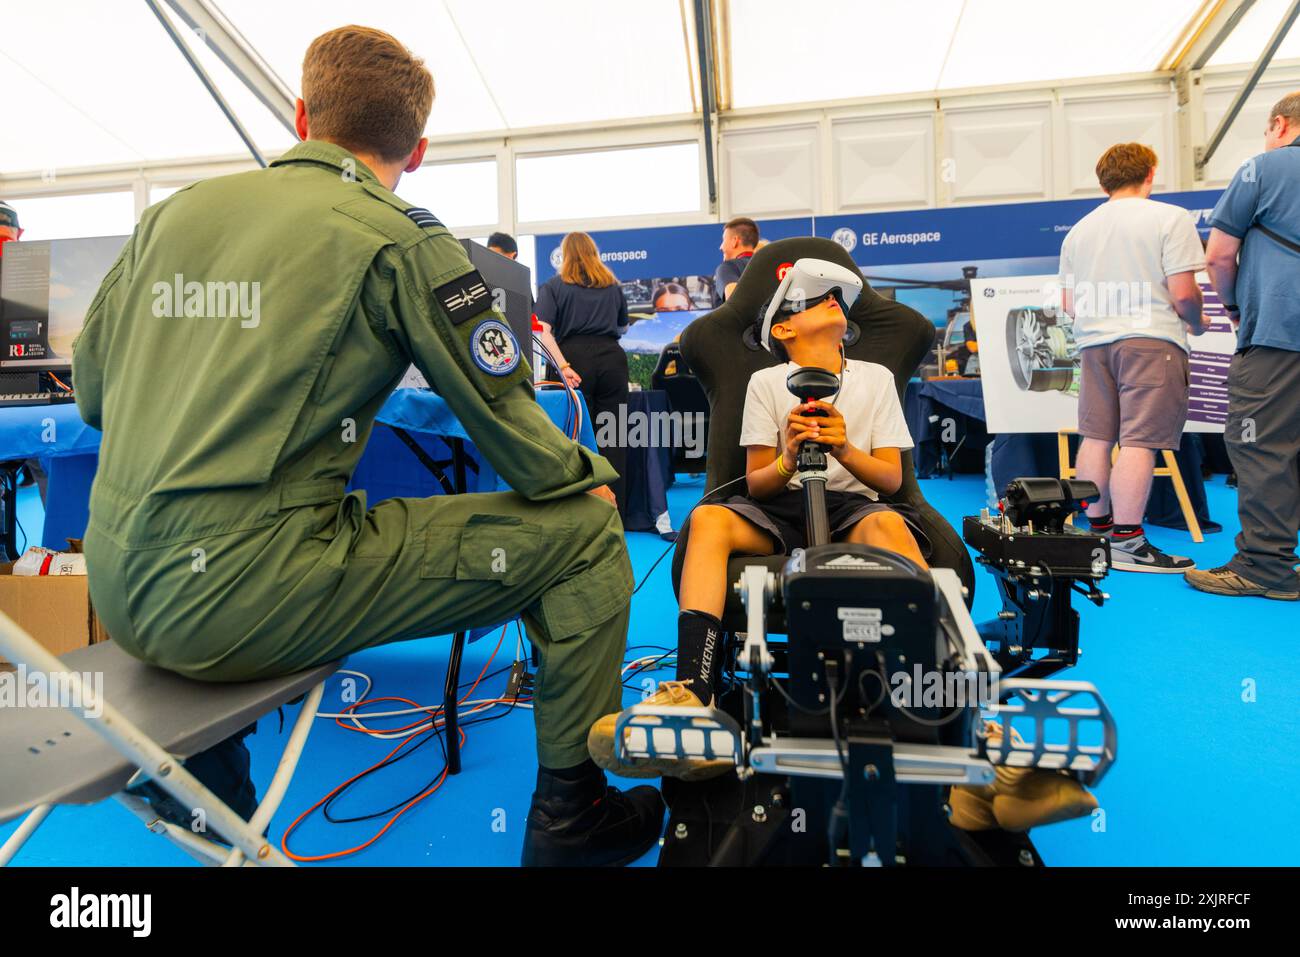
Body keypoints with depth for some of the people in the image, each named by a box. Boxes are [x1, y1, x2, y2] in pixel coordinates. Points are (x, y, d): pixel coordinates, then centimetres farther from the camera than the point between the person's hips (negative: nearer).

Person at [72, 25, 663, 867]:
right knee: (584, 530, -1)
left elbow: (90, 391, 17)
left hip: (118, 593, 8)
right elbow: (510, 429, -6)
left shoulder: (173, 212, 11)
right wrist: (595, 477, 13)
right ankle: (570, 812, 13)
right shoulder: (399, 241, -6)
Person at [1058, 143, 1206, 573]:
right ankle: (1126, 543, -8)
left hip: (1093, 340, 6)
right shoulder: (1170, 218, -2)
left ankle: (1098, 531, 14)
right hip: (1151, 337, -6)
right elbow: (1183, 292, -9)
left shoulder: (1079, 230, 14)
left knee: (1096, 437, 9)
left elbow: (1069, 303, 14)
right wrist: (1196, 323, 11)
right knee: (1139, 441, -7)